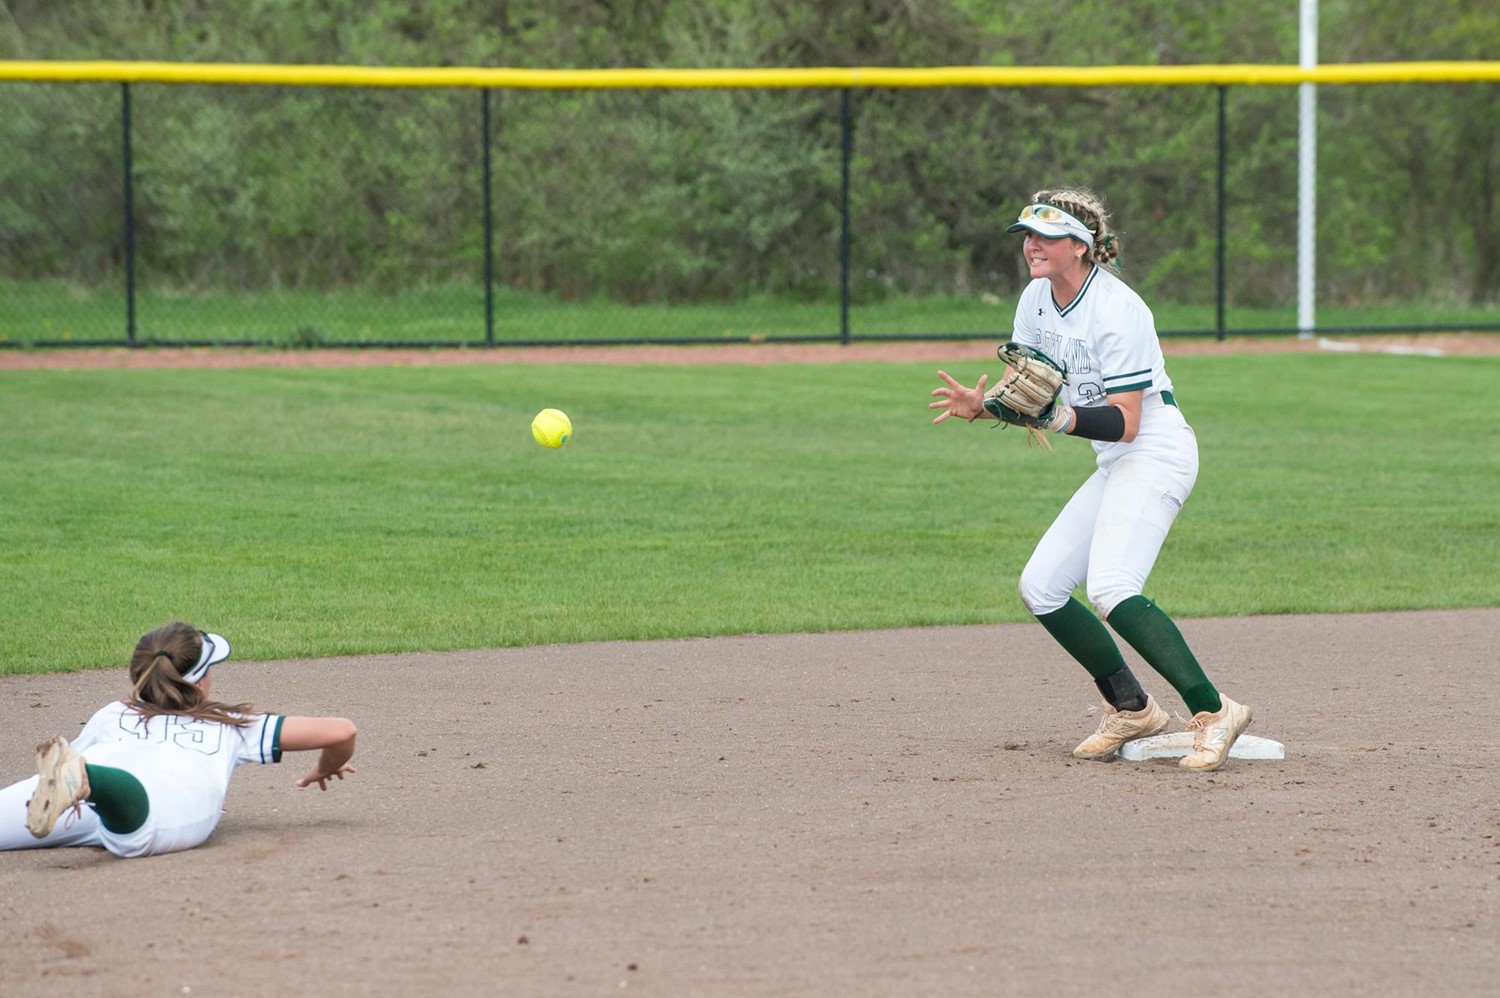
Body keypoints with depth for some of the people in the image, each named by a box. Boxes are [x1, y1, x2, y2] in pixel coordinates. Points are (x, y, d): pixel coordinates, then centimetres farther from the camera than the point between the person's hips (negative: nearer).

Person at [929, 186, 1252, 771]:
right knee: (1040, 588, 6)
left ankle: (1213, 711, -26)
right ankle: (1132, 710, 17)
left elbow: (1125, 423, -22)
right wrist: (979, 405, -12)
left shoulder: (1117, 310, -20)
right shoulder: (1038, 298, 6)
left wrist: (1061, 418, -36)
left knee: (1110, 588, -27)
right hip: (1114, 466, 9)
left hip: (1155, 454, -9)